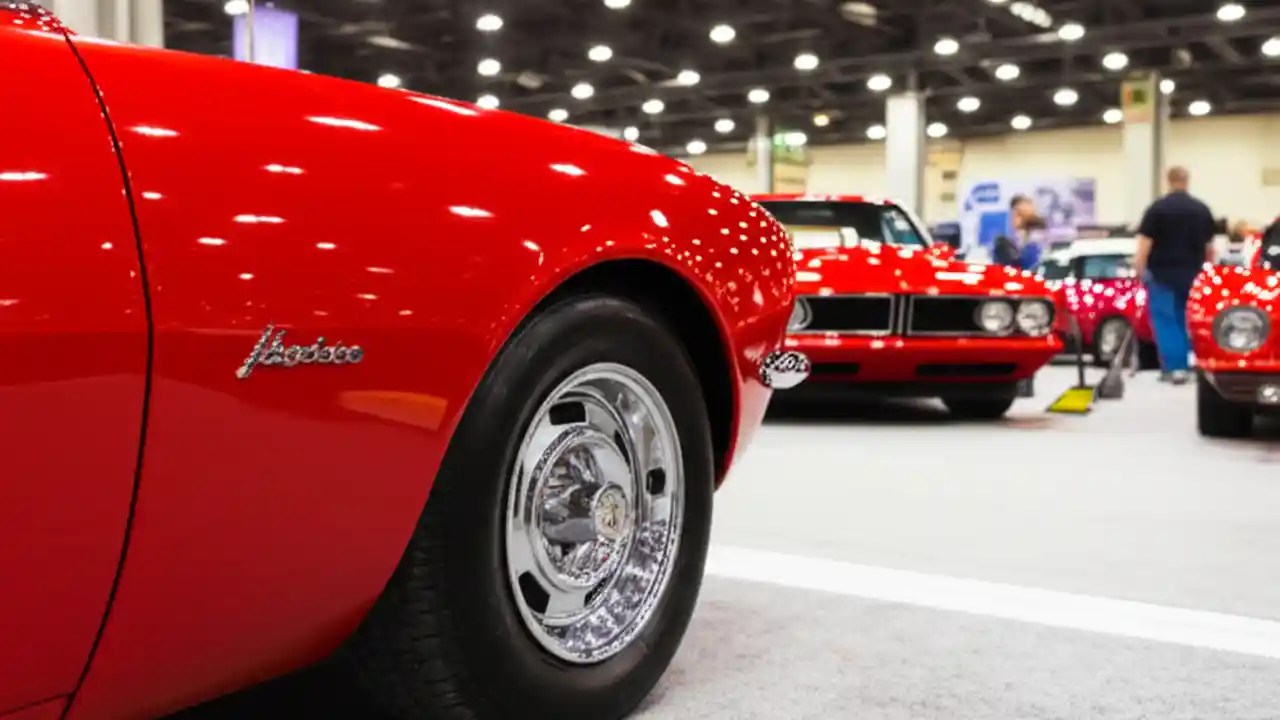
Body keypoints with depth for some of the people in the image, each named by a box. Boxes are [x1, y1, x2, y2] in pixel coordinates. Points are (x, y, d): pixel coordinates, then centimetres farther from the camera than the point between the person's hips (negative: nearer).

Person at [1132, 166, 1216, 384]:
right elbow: (1209, 245, 13)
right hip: (1192, 274, 4)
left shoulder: (1157, 208, -7)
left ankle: (1175, 367, -8)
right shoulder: (1202, 209, 6)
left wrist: (1139, 269, -6)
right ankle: (1193, 365, 19)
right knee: (1189, 321, 14)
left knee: (1166, 321, -1)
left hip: (1163, 274, -4)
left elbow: (1145, 242, -12)